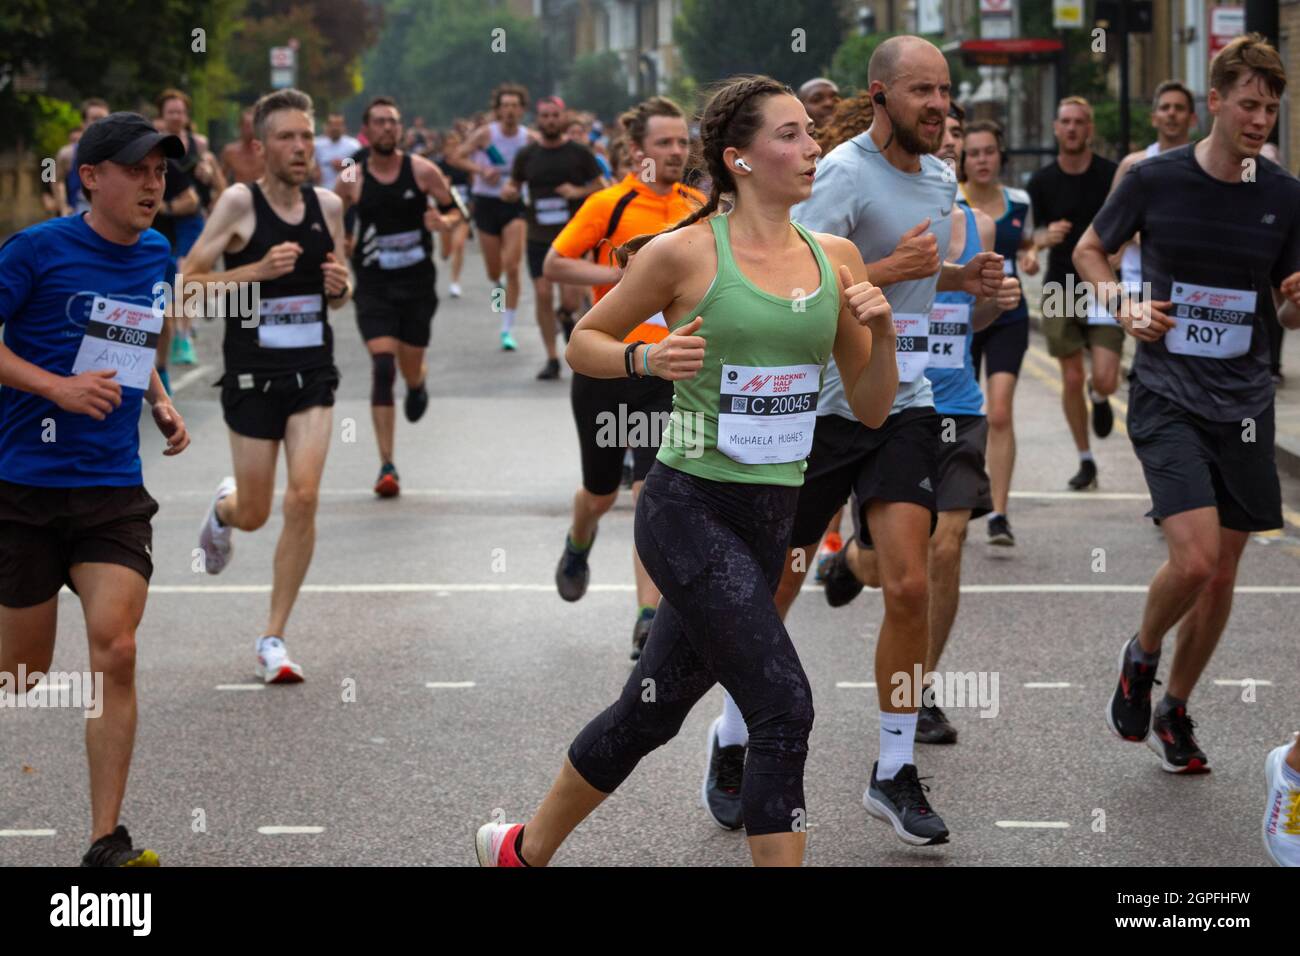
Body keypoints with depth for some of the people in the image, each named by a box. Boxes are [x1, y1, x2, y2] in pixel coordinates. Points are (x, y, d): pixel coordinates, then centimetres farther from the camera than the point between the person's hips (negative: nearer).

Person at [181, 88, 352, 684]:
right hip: (253, 373, -3)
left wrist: (341, 287, -4)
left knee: (303, 499, -12)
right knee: (255, 514, 6)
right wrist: (257, 270, -21)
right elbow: (186, 282, -10)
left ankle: (273, 639, -1)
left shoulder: (328, 205, 5)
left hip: (313, 372, 3)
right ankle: (224, 507, 46)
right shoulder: (240, 203, -9)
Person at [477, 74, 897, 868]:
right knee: (785, 708, -16)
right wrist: (647, 358, -15)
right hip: (690, 509, -6)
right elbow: (583, 342, 4)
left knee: (652, 711, 16)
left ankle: (524, 850, 36)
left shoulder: (836, 258, 7)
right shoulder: (685, 252, -8)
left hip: (770, 519, 6)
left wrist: (882, 333, -8)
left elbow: (872, 409, 10)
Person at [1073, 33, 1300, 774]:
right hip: (1167, 397, -3)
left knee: (1222, 575, 8)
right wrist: (1125, 306, -8)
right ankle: (1141, 655, 13)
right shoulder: (1156, 180, -6)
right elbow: (1090, 251, 10)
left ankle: (1175, 710, 29)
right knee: (1194, 559, -19)